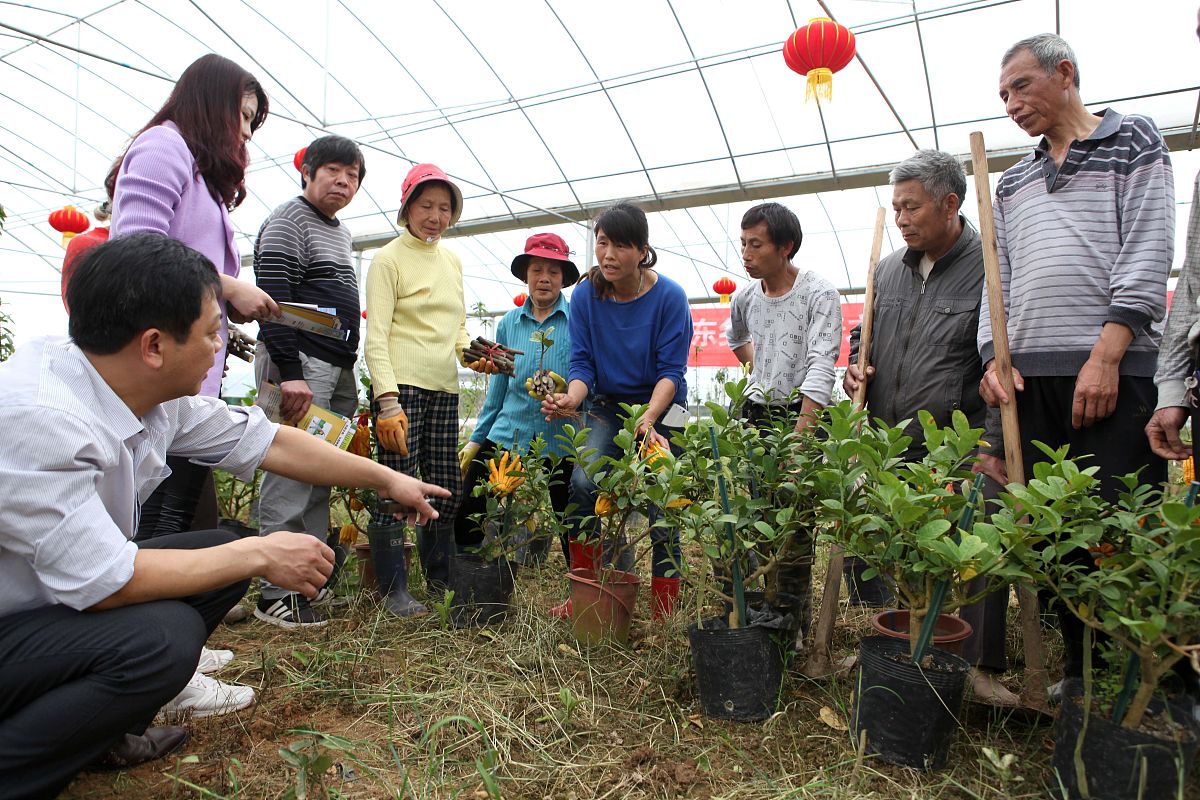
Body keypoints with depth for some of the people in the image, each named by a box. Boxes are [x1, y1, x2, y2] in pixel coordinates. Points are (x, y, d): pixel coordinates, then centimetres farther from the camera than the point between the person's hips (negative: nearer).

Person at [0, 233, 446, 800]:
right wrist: (260, 555, -21)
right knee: (161, 636, -29)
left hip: (62, 599, 9)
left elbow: (268, 443, 1)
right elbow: (104, 582, -31)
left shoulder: (157, 393, -7)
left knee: (223, 550, 2)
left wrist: (386, 479, 7)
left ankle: (99, 733, 12)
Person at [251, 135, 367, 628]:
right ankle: (276, 594, 0)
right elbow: (274, 301, -14)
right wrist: (290, 373, -21)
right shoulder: (288, 221, -3)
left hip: (338, 368, 9)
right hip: (299, 365, -9)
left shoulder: (342, 232, 24)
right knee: (290, 480, -8)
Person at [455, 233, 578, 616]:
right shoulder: (509, 323, 9)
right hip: (507, 436, 4)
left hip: (562, 441, -3)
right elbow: (498, 389, 13)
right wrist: (475, 439, 12)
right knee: (468, 518, 3)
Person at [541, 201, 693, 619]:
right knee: (583, 481, -18)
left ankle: (663, 614, 6)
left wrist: (648, 420, -30)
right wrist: (571, 400, -28)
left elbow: (671, 370, -14)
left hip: (661, 407, -2)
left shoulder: (669, 297, -14)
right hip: (608, 406, 3)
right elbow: (582, 362, -6)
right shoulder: (585, 295, -6)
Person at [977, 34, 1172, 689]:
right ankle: (1079, 670, 15)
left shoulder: (1131, 139, 9)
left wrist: (1106, 354, -14)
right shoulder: (1012, 181, 24)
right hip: (1027, 376, 5)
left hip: (1111, 370, -4)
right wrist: (993, 357, 2)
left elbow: (1146, 252, -3)